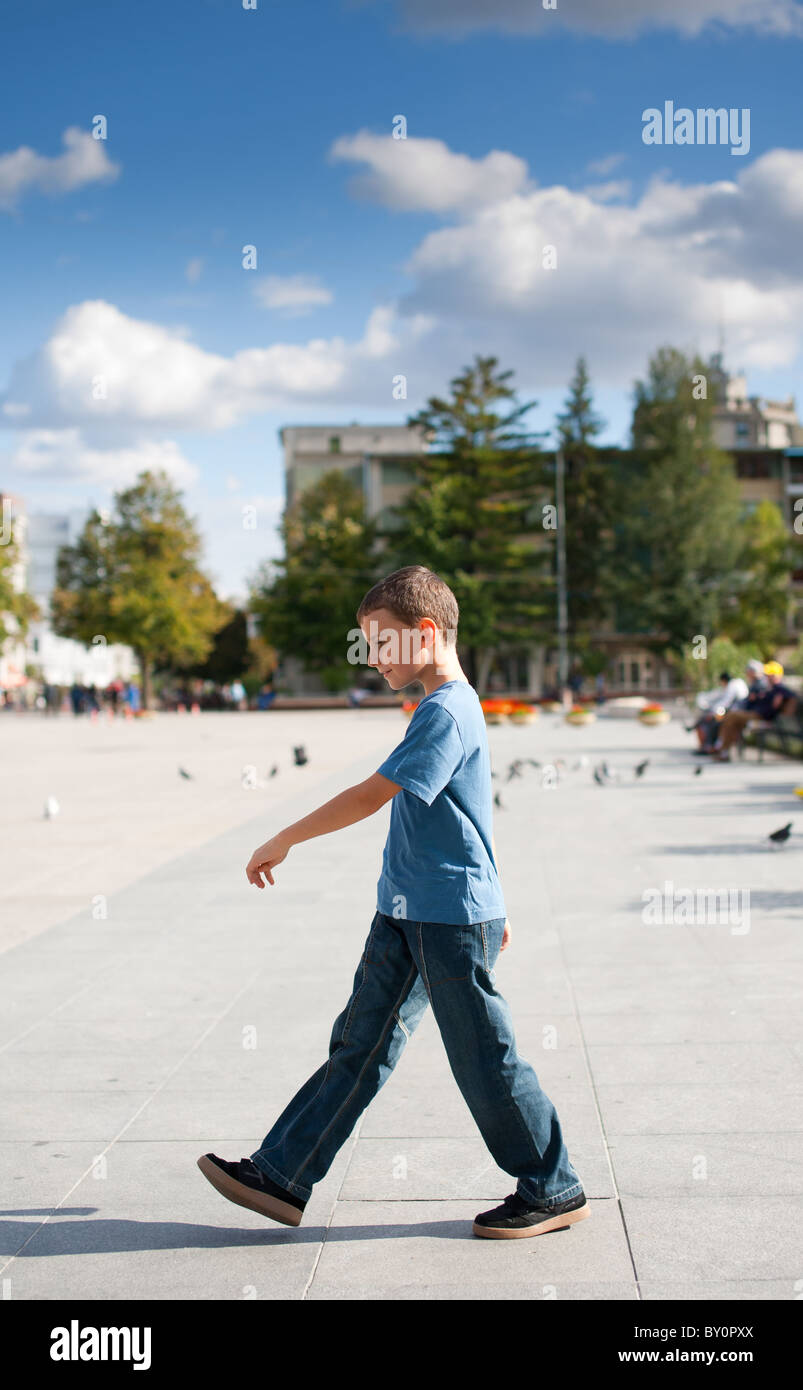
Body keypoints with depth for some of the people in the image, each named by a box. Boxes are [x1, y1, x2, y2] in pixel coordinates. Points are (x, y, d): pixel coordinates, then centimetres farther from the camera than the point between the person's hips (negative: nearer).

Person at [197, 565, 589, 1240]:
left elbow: (373, 793, -22)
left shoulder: (445, 713, -18)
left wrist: (287, 839, -12)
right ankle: (282, 1176, 15)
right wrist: (493, 905, 26)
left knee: (486, 1062, 2)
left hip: (453, 919, -10)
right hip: (408, 914, 10)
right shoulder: (453, 706, 14)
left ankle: (555, 1192, 17)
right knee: (360, 1044, 10)